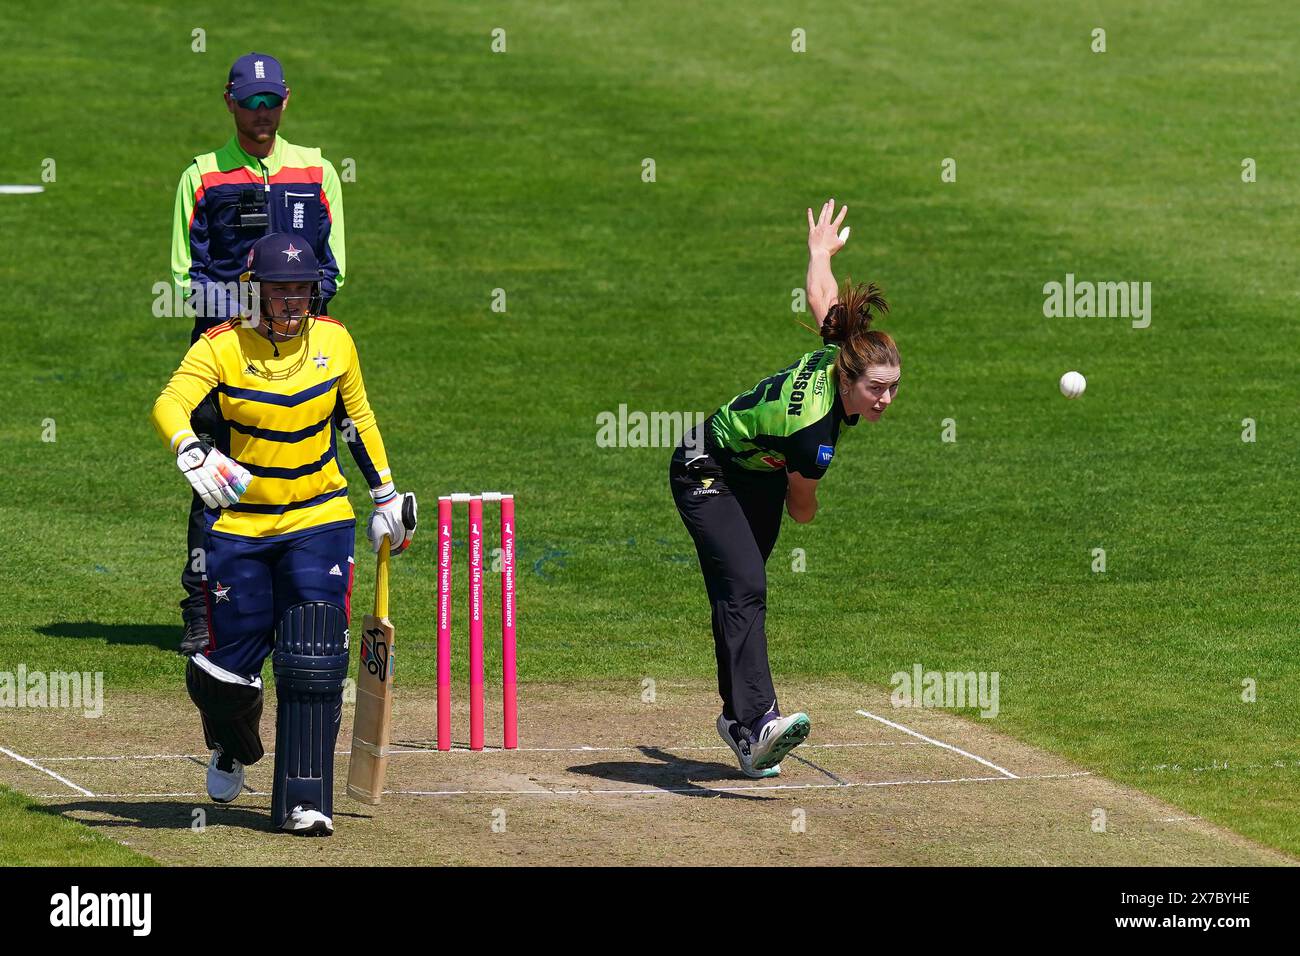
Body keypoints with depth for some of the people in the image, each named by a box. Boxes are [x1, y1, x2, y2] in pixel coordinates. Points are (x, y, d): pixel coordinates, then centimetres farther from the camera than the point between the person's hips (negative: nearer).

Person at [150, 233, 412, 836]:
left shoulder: (334, 342, -1)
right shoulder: (221, 348, -12)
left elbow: (358, 418, 15)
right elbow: (170, 404, -28)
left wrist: (385, 495, 16)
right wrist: (192, 452, -49)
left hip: (318, 520, 1)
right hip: (238, 523, -1)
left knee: (315, 662, -11)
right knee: (228, 666, 2)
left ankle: (304, 800, -4)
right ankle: (233, 748, 37)